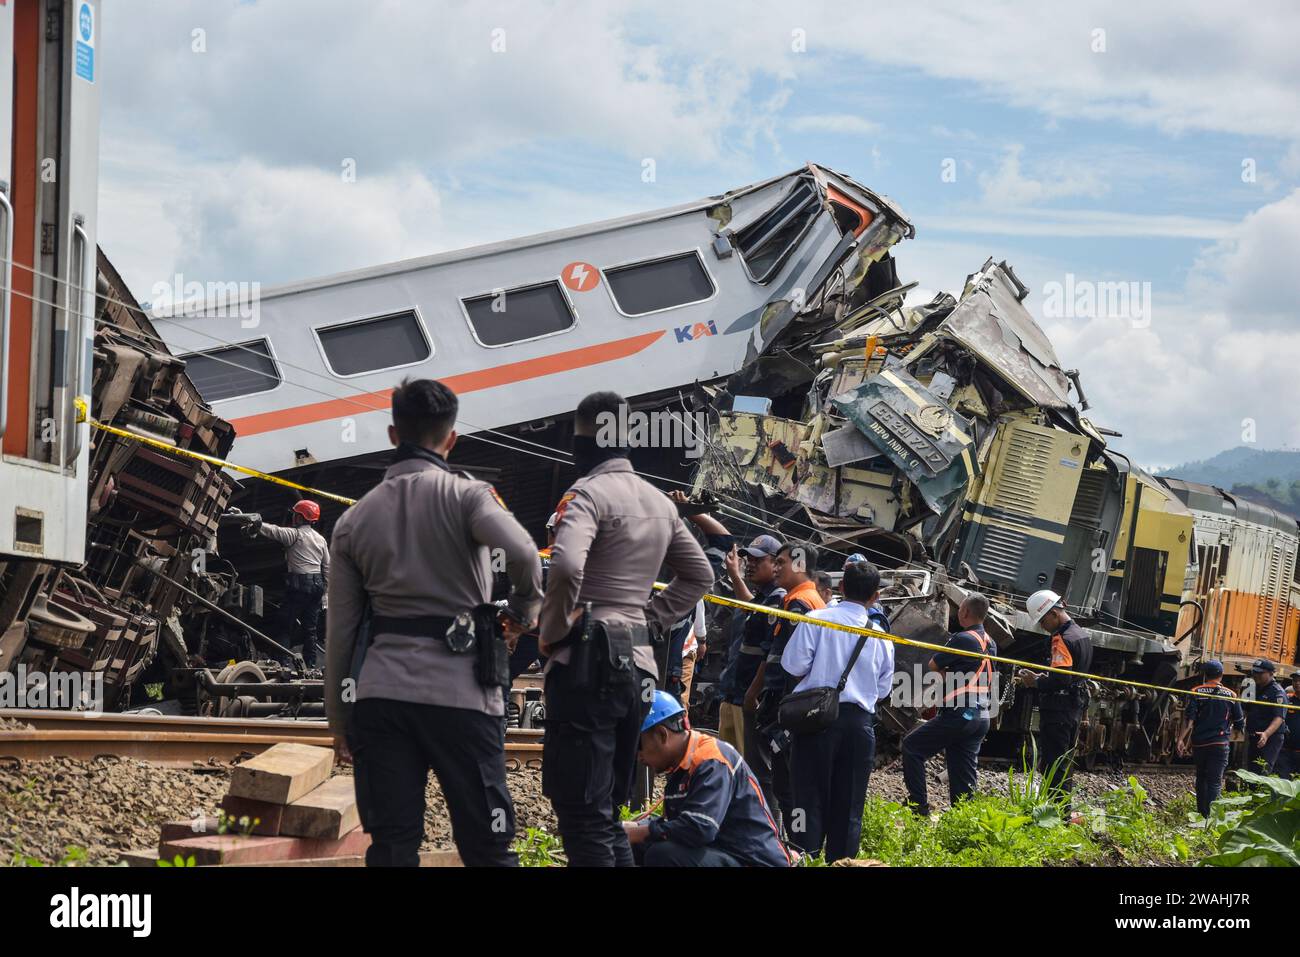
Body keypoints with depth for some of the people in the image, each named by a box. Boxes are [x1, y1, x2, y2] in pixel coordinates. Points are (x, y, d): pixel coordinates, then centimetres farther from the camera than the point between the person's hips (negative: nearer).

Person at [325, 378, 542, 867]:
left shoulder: (354, 518, 13)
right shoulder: (466, 495, -1)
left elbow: (340, 630, 13)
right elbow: (523, 554, -21)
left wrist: (338, 718, 19)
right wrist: (523, 612, -1)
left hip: (380, 693, 4)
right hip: (459, 692, -3)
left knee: (391, 847, 3)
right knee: (487, 846, 1)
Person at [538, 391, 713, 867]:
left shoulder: (588, 492, -9)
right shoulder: (660, 502, 16)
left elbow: (567, 565, -26)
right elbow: (699, 575, 27)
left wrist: (553, 629, -12)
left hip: (588, 662, -8)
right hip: (637, 665, 8)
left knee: (582, 814, -8)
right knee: (608, 810, 15)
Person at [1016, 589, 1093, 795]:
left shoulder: (1062, 640, -17)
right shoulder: (1081, 635, 14)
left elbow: (1059, 680, -26)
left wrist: (1035, 682, -11)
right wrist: (1041, 678, 10)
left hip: (1057, 710, -10)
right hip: (1075, 708, 10)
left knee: (1052, 765, -7)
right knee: (1065, 763, 17)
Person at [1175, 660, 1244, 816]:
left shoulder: (1197, 692, 0)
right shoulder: (1230, 695, 2)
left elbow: (1189, 718, -10)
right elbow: (1239, 723, 8)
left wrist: (1182, 739, -9)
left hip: (1199, 743, 2)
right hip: (1220, 744, -2)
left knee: (1201, 779, 18)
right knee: (1215, 781, -5)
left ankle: (1201, 813, 24)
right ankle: (1210, 814, -18)